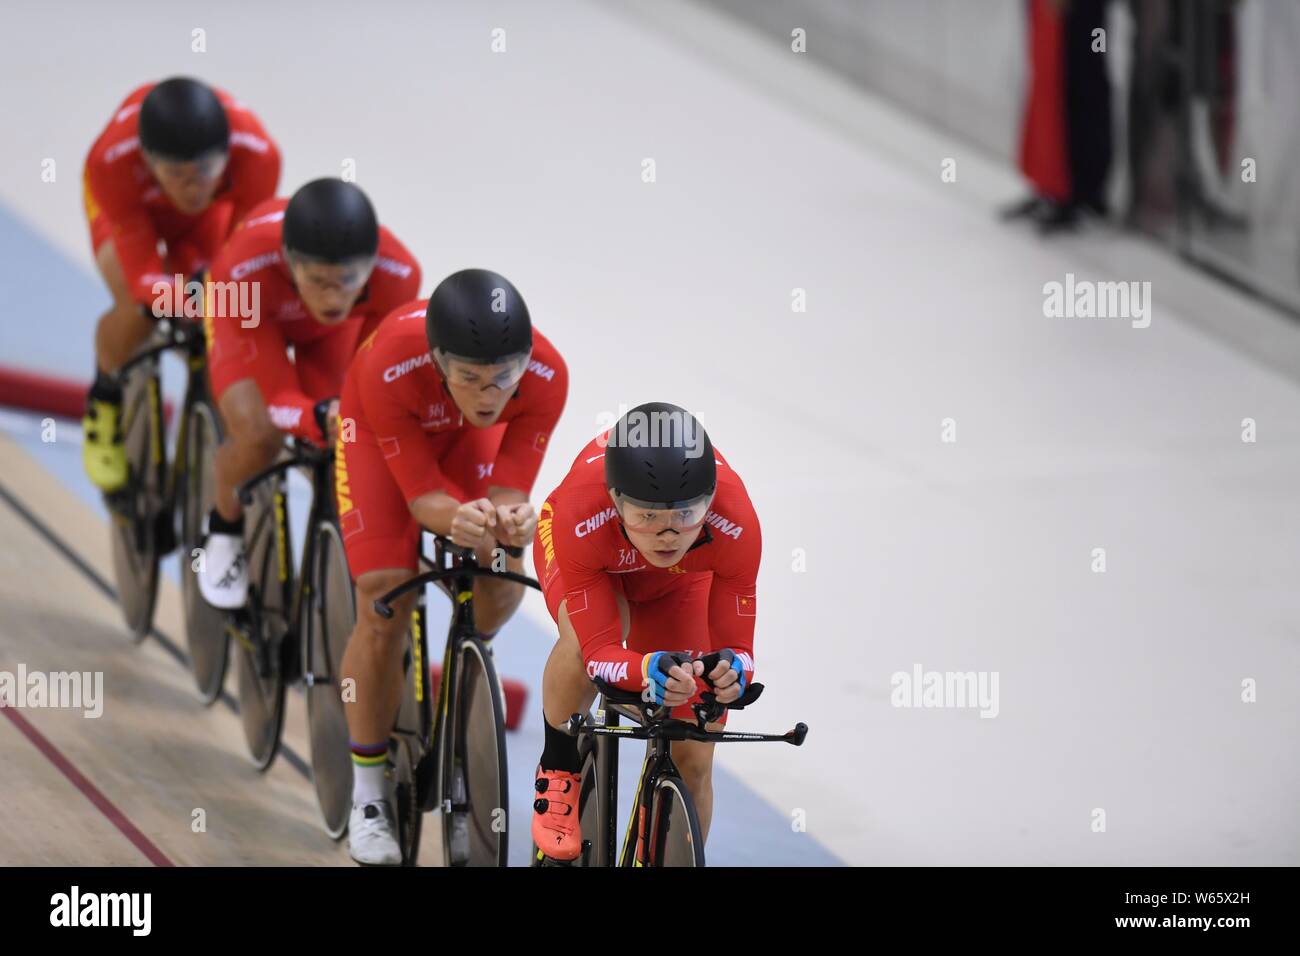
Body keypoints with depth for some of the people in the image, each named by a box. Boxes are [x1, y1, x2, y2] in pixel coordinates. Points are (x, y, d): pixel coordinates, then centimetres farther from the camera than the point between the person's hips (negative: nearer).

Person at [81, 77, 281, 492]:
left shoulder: (257, 154, -41)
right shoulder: (111, 161, -44)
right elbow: (137, 245, -36)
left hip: (208, 219, 2)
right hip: (133, 206, -2)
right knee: (137, 312, -24)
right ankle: (105, 397, 7)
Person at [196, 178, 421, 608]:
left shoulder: (398, 274, -39)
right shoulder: (246, 269, -45)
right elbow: (276, 396, -38)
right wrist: (320, 417, -59)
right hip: (251, 314, -2)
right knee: (258, 437, -25)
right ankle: (225, 524, 8)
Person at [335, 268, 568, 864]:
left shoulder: (545, 378, -37)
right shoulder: (390, 369, -43)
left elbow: (508, 490, -28)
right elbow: (422, 496, -33)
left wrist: (511, 520, -52)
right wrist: (457, 519, -56)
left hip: (467, 436, 3)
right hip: (382, 433, -3)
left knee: (502, 589, -14)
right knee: (385, 607, -15)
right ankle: (369, 791, 0)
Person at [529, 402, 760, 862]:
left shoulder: (735, 525, -40)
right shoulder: (582, 517, -44)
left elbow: (737, 646, -32)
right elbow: (598, 650, -41)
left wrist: (730, 671, -57)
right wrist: (647, 671, -63)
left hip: (678, 582, 2)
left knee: (691, 761, -6)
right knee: (587, 632, -38)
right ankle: (558, 770, -10)